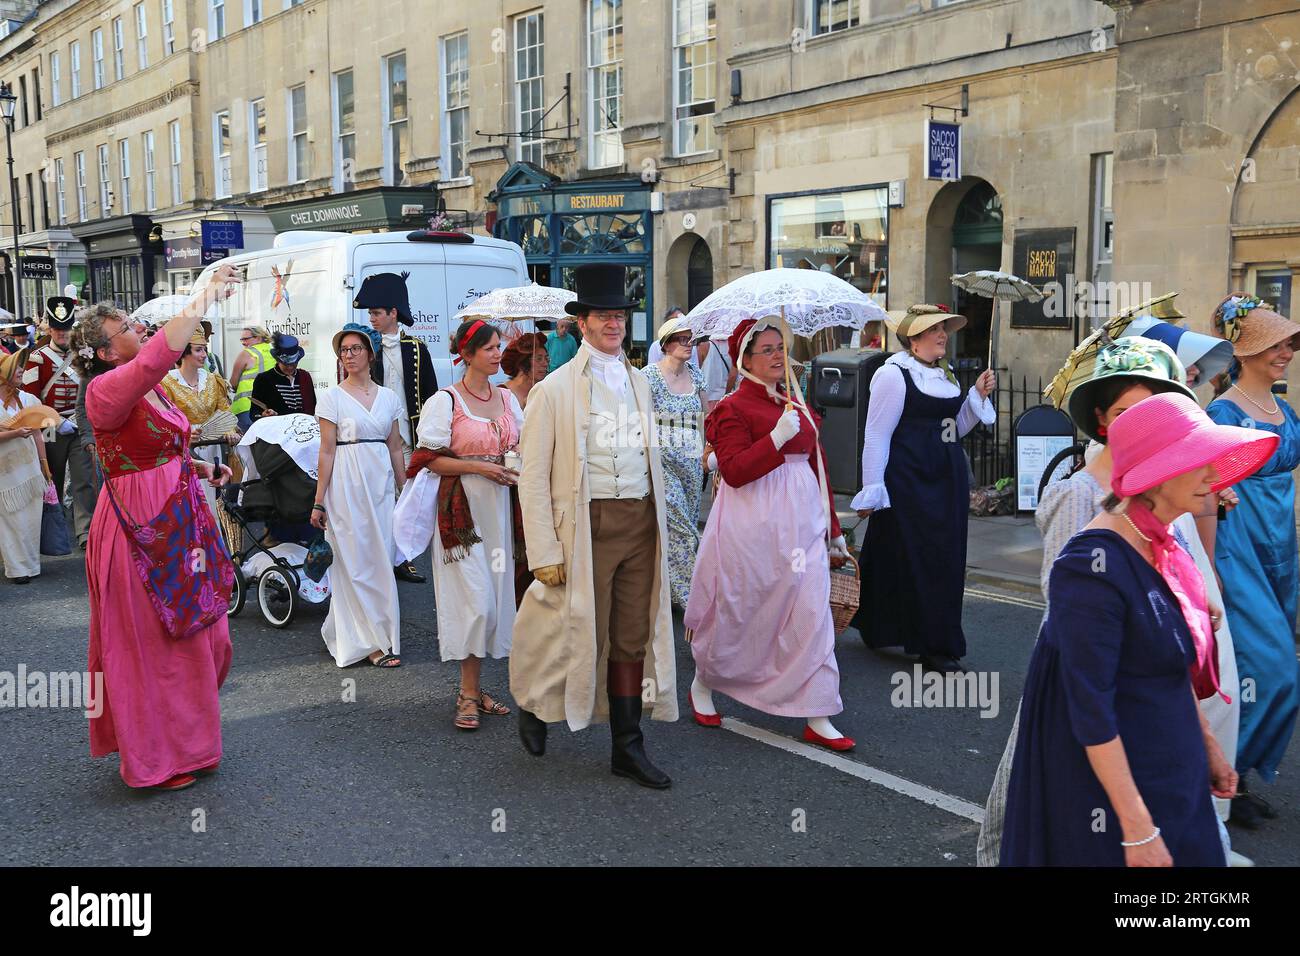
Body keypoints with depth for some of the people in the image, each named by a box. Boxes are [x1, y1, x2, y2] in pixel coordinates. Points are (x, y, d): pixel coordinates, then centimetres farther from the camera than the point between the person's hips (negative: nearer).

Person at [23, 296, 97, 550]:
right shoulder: (37, 358, -4)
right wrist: (56, 422, -13)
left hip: (80, 426, 2)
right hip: (52, 428, -1)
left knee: (85, 481, -9)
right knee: (53, 481, 12)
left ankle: (86, 532, -11)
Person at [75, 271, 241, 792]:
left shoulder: (150, 388, 11)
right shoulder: (107, 390, -18)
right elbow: (161, 351, -36)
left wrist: (201, 469, 5)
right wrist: (206, 293, -30)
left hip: (176, 525, 9)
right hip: (139, 530, -9)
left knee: (198, 635, 16)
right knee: (151, 643, 4)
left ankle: (185, 738, 35)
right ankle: (156, 759, 20)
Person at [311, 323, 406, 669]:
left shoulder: (389, 397, 10)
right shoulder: (332, 397, -1)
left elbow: (395, 449, 13)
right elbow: (327, 451, -4)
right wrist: (319, 502, -7)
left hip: (381, 484, 4)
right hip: (347, 485, -4)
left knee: (381, 560, 5)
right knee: (356, 562, 0)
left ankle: (345, 634, 20)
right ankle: (373, 642, 8)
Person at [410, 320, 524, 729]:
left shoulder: (507, 398, 11)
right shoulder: (446, 400, -6)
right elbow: (430, 460, -9)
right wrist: (480, 467, -16)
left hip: (499, 505, 6)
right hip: (462, 506, -6)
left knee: (494, 597, 8)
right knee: (476, 599, -9)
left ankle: (474, 687, 19)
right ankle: (468, 694, 3)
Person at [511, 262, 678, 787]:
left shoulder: (639, 384, 13)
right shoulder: (554, 389, -4)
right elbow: (533, 478, -6)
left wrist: (659, 525, 12)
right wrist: (544, 552, -12)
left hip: (640, 523, 5)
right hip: (588, 524, -5)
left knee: (634, 639, 8)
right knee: (585, 634, 0)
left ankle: (628, 747, 19)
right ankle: (534, 703, 29)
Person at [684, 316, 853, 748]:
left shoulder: (796, 402, 14)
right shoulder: (734, 408, -6)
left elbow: (817, 464, 18)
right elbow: (733, 471, -17)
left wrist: (833, 527, 18)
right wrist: (777, 438, -26)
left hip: (802, 520, 6)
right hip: (754, 526, -5)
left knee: (812, 613, -1)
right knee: (736, 612, 7)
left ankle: (818, 718, 4)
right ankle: (702, 684, 34)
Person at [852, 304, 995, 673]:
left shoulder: (944, 375, 16)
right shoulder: (894, 374, -8)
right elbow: (877, 435, -12)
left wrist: (977, 395, 9)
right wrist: (871, 491, -15)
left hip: (947, 477, 9)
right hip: (909, 479, -8)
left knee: (947, 558, 9)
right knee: (915, 558, -5)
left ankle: (937, 644, 21)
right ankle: (934, 646, 3)